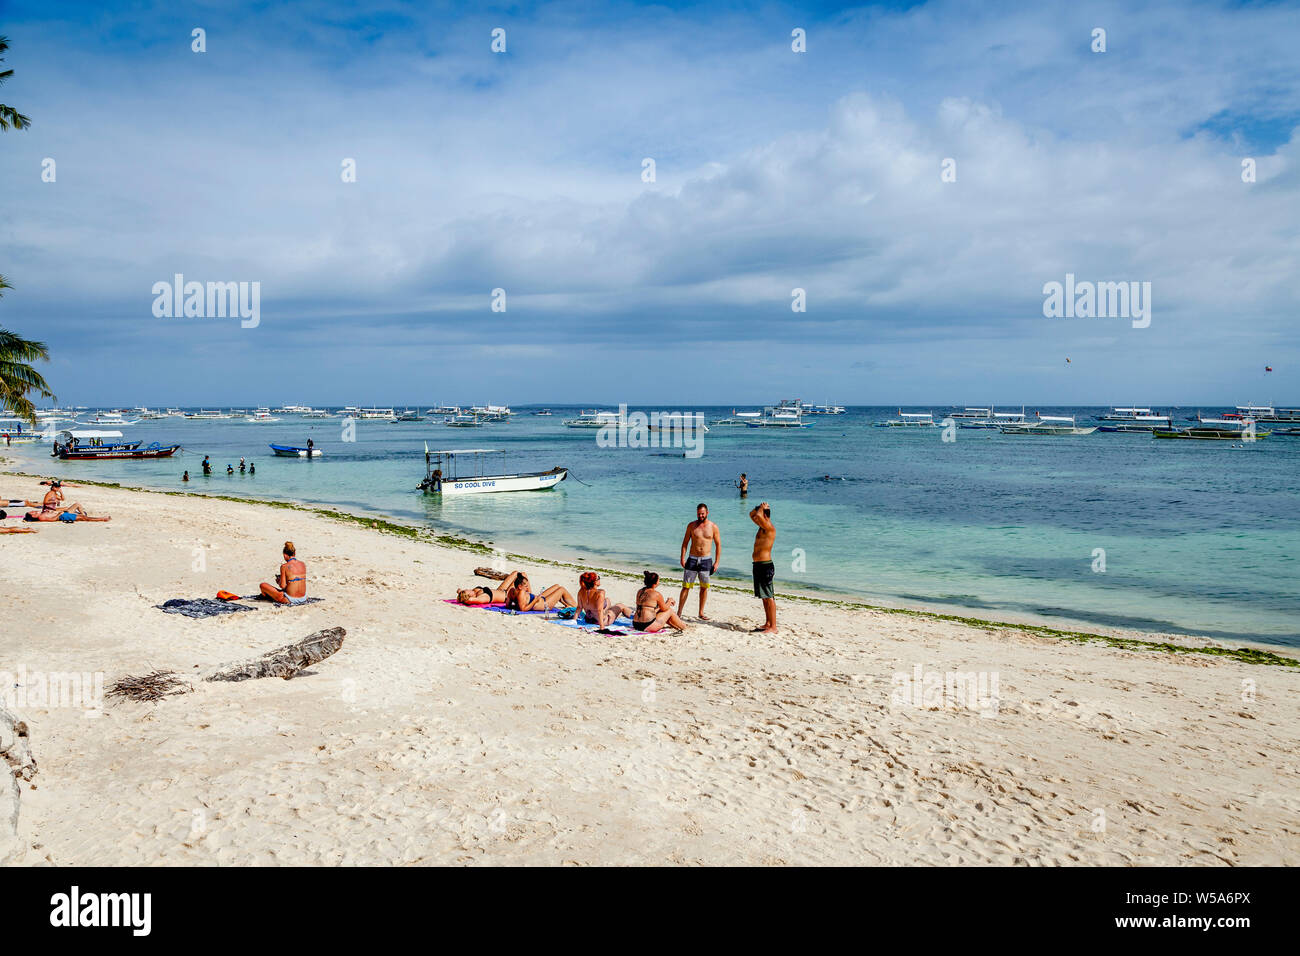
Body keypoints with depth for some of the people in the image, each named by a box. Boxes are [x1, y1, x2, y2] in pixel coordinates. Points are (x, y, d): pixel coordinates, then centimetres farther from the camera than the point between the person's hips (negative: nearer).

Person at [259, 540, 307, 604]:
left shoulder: (284, 567, -12)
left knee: (262, 585, 9)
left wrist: (279, 582, 9)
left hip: (290, 599, -6)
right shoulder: (303, 565, 3)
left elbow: (283, 586, -13)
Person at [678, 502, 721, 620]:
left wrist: (716, 562, -2)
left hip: (706, 560, 0)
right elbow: (685, 542, 6)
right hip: (692, 559, 0)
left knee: (704, 587, 6)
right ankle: (679, 612, -1)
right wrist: (682, 558, -4)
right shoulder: (691, 525, 2)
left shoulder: (713, 527, 1)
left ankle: (701, 613, 16)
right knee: (686, 587, -3)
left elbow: (718, 545, 4)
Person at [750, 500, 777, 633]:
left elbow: (758, 515, -31)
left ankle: (773, 627, -6)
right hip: (758, 565, 10)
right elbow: (751, 515, 28)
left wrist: (761, 508, -10)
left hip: (766, 566, -10)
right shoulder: (762, 527, 14)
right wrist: (760, 507, 11)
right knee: (764, 597, 14)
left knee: (769, 597, -8)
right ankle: (768, 623, 21)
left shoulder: (769, 528, -14)